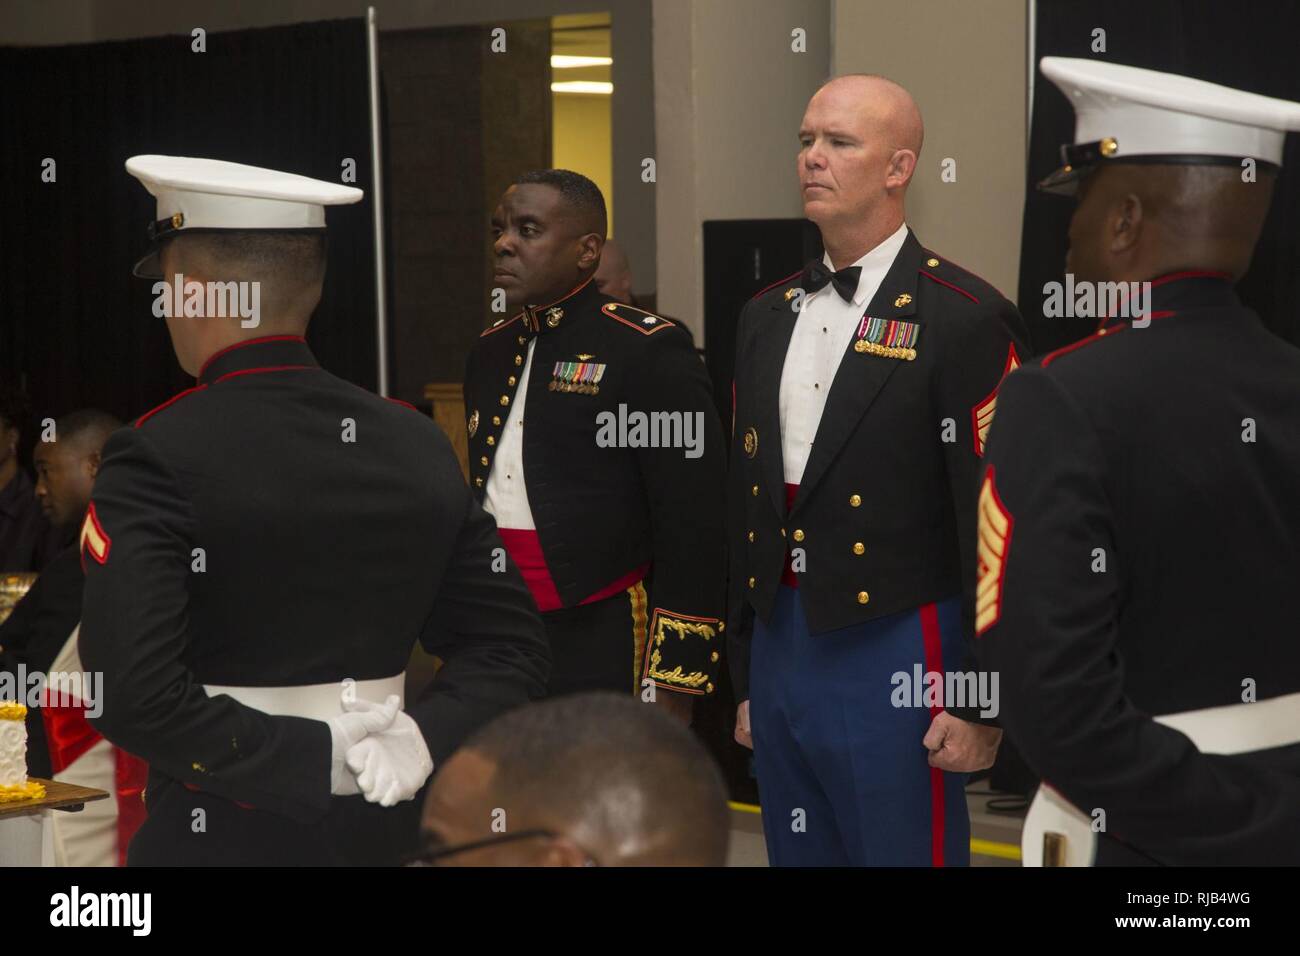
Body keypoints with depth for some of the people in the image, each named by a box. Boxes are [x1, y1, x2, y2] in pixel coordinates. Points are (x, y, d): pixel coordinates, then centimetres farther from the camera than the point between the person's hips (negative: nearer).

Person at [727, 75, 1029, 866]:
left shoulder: (965, 319, -10)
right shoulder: (767, 316, 12)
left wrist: (982, 707, -12)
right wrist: (746, 678, 17)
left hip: (895, 659, -6)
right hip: (780, 650, 7)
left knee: (901, 848, 2)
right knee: (798, 854, 14)